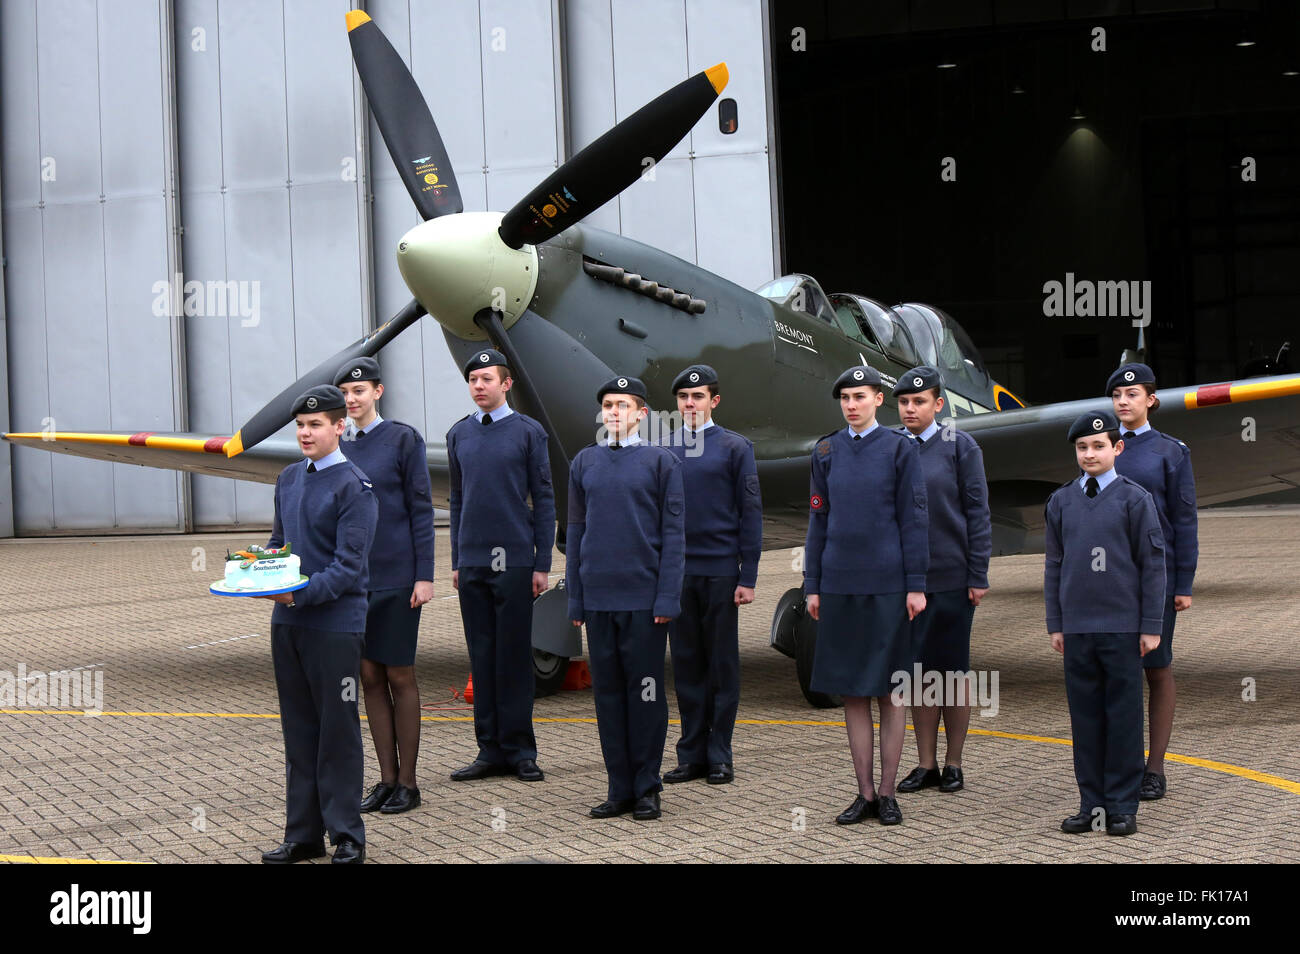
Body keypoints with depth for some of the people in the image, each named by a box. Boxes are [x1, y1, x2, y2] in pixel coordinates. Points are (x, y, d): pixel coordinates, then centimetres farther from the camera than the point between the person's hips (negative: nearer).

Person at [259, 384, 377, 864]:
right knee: (298, 730, 12)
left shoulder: (355, 486, -9)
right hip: (286, 624, 7)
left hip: (335, 624, -7)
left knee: (338, 730, 0)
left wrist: (302, 592, -25)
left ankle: (347, 837, 9)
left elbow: (349, 566, -15)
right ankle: (303, 834, 20)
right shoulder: (288, 478, 12)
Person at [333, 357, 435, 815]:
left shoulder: (403, 439, -5)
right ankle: (387, 778, 17)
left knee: (400, 677, 1)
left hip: (395, 576, -5)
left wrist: (424, 576, -11)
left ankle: (407, 782, 10)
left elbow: (421, 509, -7)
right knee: (370, 678, 8)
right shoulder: (338, 446, 8)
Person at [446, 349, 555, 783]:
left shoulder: (528, 431, 1)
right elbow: (457, 500, 15)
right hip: (472, 563, 4)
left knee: (514, 655, 0)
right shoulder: (459, 434, 11)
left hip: (515, 560, -3)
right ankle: (491, 750, 13)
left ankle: (519, 751, 8)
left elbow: (543, 500, 0)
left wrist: (542, 564, -4)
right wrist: (456, 562, 11)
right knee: (482, 657, 6)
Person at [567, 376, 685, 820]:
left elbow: (673, 533, 0)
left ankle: (647, 789, 11)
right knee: (608, 692, 6)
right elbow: (576, 531, 12)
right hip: (599, 597, 3)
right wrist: (575, 599, 8)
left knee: (646, 691, 1)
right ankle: (620, 789, 14)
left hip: (644, 598, -3)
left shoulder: (661, 462, 1)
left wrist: (668, 598, -8)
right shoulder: (584, 463, 10)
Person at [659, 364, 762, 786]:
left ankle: (719, 755, 10)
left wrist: (748, 578, -7)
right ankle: (691, 754, 15)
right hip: (676, 573, 3)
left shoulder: (735, 447, 0)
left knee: (722, 664, 3)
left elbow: (750, 514, -2)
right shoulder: (663, 449, 9)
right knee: (686, 664, 8)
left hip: (720, 571, -3)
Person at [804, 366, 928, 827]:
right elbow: (818, 520, 11)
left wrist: (916, 586, -7)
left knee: (891, 691, 3)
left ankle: (888, 793, 12)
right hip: (840, 586, 3)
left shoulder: (901, 449, -1)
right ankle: (865, 793, 14)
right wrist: (812, 585, 7)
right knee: (852, 693, 6)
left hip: (887, 586, -3)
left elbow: (913, 520, -3)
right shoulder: (826, 452, 9)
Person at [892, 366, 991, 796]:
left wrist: (978, 577, -7)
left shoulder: (960, 446, -2)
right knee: (917, 670, 7)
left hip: (951, 579, -3)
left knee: (953, 670, 5)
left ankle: (953, 764, 15)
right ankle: (926, 764, 15)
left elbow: (977, 513, -3)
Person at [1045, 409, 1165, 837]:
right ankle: (1091, 804, 14)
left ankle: (1123, 807, 9)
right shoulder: (1060, 501, 9)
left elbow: (1153, 564, 0)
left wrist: (1151, 626, -4)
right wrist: (1055, 624, 9)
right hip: (1077, 628, 3)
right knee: (1085, 717, 6)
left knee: (1123, 716, 1)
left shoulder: (1135, 499, 0)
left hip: (1123, 627, -3)